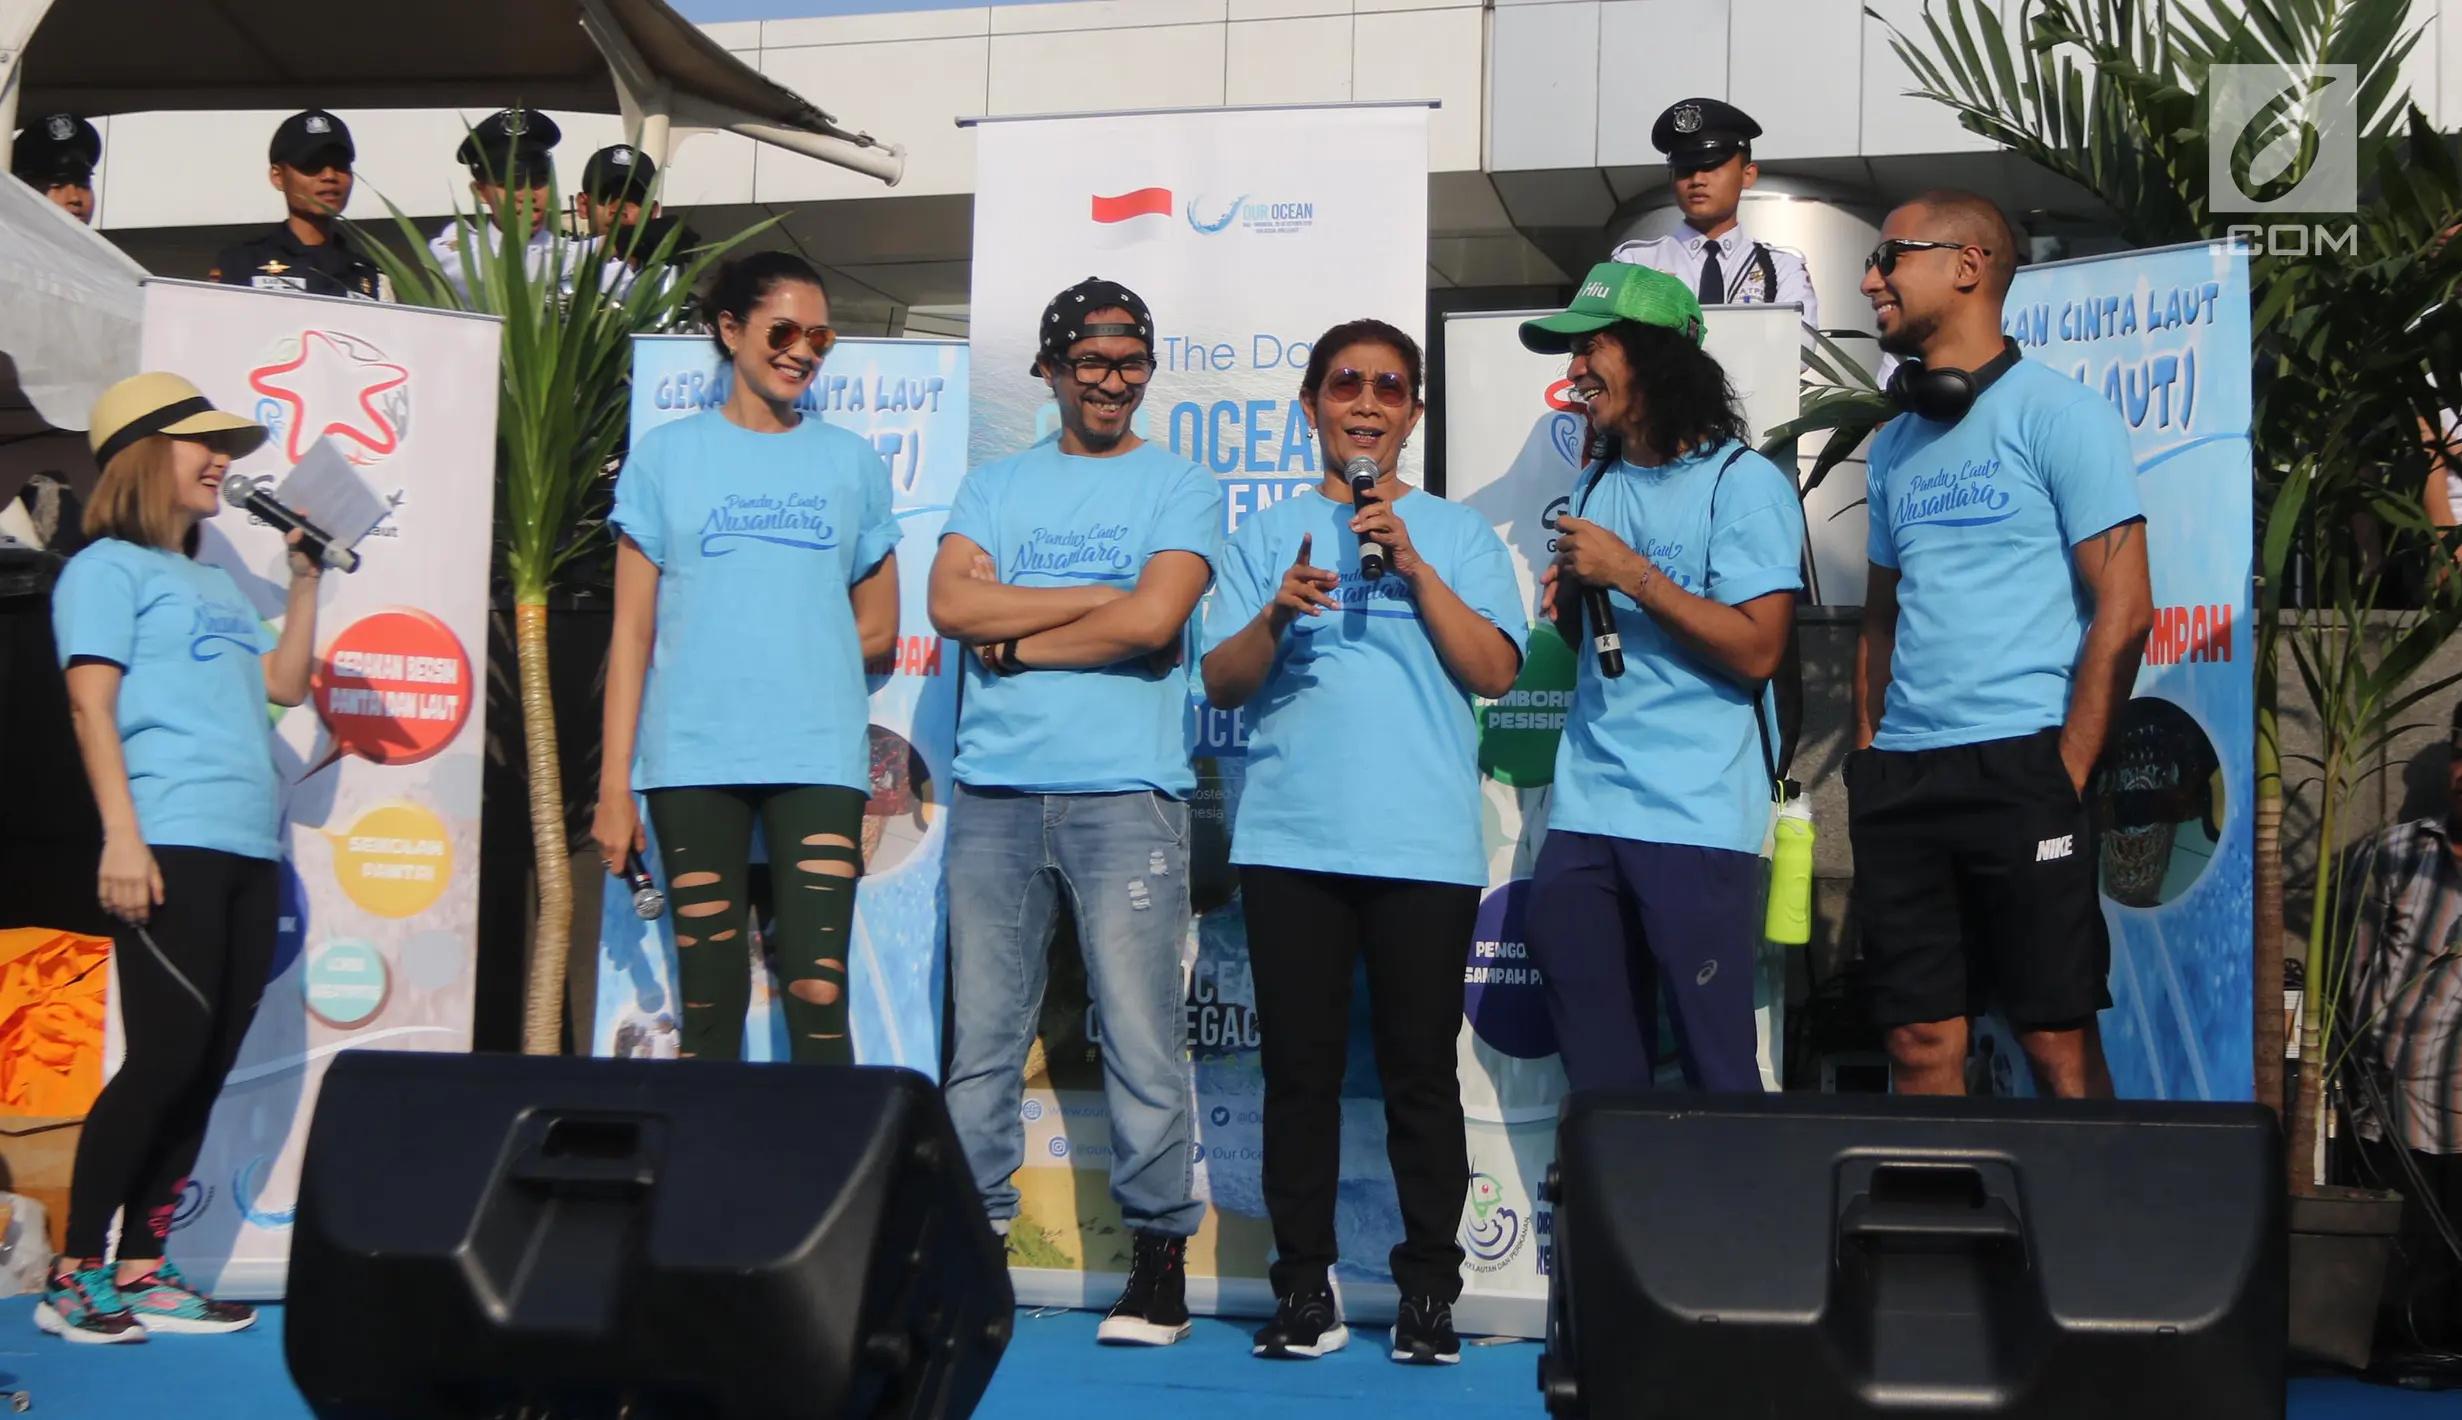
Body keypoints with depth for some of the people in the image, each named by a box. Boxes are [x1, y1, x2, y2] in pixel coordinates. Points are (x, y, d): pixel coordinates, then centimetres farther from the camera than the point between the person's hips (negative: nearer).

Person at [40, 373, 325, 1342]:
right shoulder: (108, 567, 2)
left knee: (209, 1065, 4)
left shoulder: (214, 582, 24)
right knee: (167, 1057, -12)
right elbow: (92, 704, -7)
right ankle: (76, 1278, -5)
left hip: (248, 852, 8)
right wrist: (121, 837, -17)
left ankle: (142, 1272, 9)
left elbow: (284, 683, 23)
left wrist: (305, 579, 19)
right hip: (170, 847, -8)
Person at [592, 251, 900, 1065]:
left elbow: (878, 628, 17)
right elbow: (632, 634, 4)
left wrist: (799, 661, 4)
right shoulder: (667, 456, 8)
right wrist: (614, 788, -2)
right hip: (694, 757, 0)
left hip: (818, 757, 1)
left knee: (819, 997, -8)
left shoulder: (851, 463, 13)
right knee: (710, 1006, 2)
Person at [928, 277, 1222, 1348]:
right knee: (981, 1036, 3)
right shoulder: (996, 486, 17)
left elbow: (1153, 621, -7)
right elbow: (952, 605, 0)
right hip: (997, 792, 3)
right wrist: (1102, 595, -4)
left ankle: (1160, 1252, 2)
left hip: (1127, 792, -3)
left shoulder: (1181, 488, 9)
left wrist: (1014, 642, 0)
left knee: (1142, 1037, -5)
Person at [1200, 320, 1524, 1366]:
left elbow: (1494, 669, -1)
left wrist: (1414, 565, -10)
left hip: (1425, 843, -1)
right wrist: (1276, 616, -12)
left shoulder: (1457, 533, 11)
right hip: (1290, 839, 1)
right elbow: (1221, 683, 7)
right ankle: (1304, 1289, 9)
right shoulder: (1269, 534, 14)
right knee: (1300, 1069, 2)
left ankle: (1428, 1295, 6)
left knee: (1420, 1073, 0)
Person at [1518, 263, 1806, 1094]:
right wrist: (1569, 597, 6)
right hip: (1583, 816, 7)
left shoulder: (1743, 483, -5)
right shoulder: (1595, 488, 17)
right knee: (1598, 1073, 9)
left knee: (1717, 1070, -4)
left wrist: (1629, 574, -13)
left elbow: (1757, 650, -13)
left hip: (1697, 819, -7)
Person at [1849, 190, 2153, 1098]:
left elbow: (2123, 608, -7)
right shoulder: (1895, 444, 18)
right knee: (1920, 1045, 5)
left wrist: (2067, 776, -11)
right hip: (1899, 784, 6)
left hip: (2018, 769, -6)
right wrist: (1868, 761, 9)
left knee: (2058, 1041, -3)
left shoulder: (2056, 413, -2)